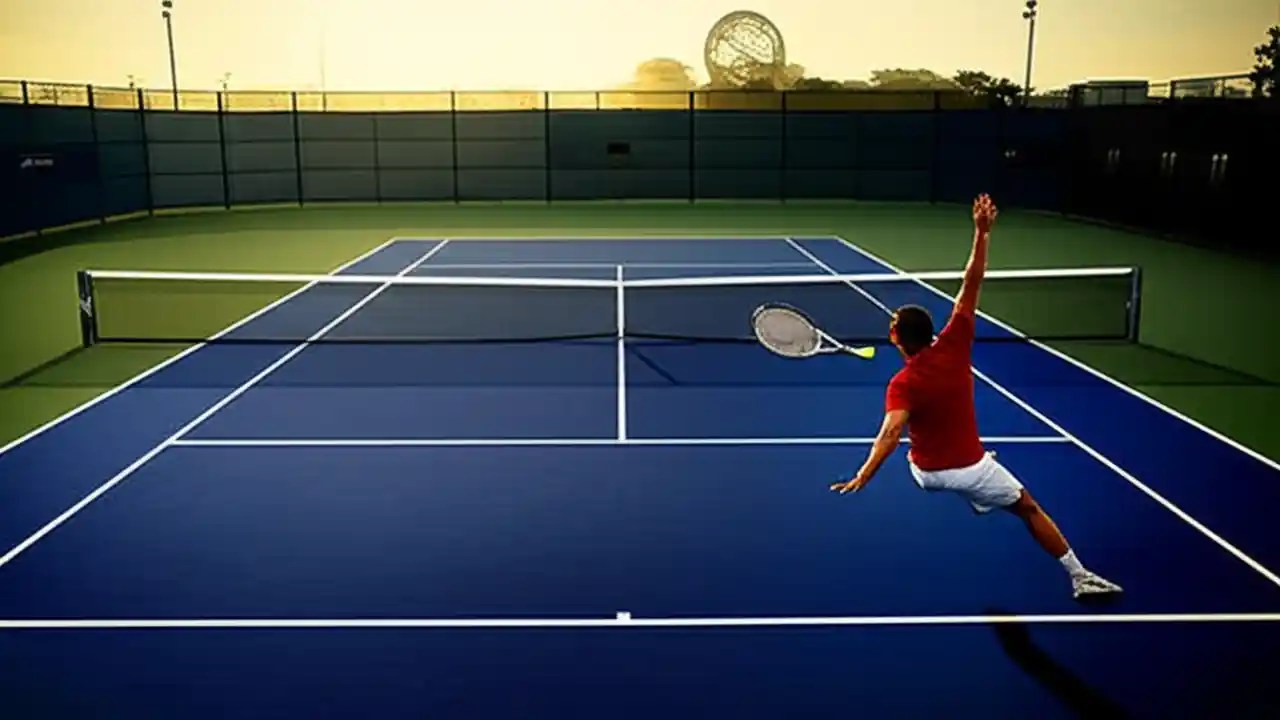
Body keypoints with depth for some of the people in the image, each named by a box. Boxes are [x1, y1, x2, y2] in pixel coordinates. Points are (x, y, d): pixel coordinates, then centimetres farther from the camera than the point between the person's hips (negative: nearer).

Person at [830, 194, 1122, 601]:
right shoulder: (953, 345, -15)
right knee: (1029, 509, 16)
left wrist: (862, 477, -44)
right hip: (969, 468, 0)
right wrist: (982, 233, -11)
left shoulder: (902, 385, -19)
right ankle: (1080, 578, 16)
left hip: (925, 473, 0)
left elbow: (890, 435, -35)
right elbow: (971, 286, -13)